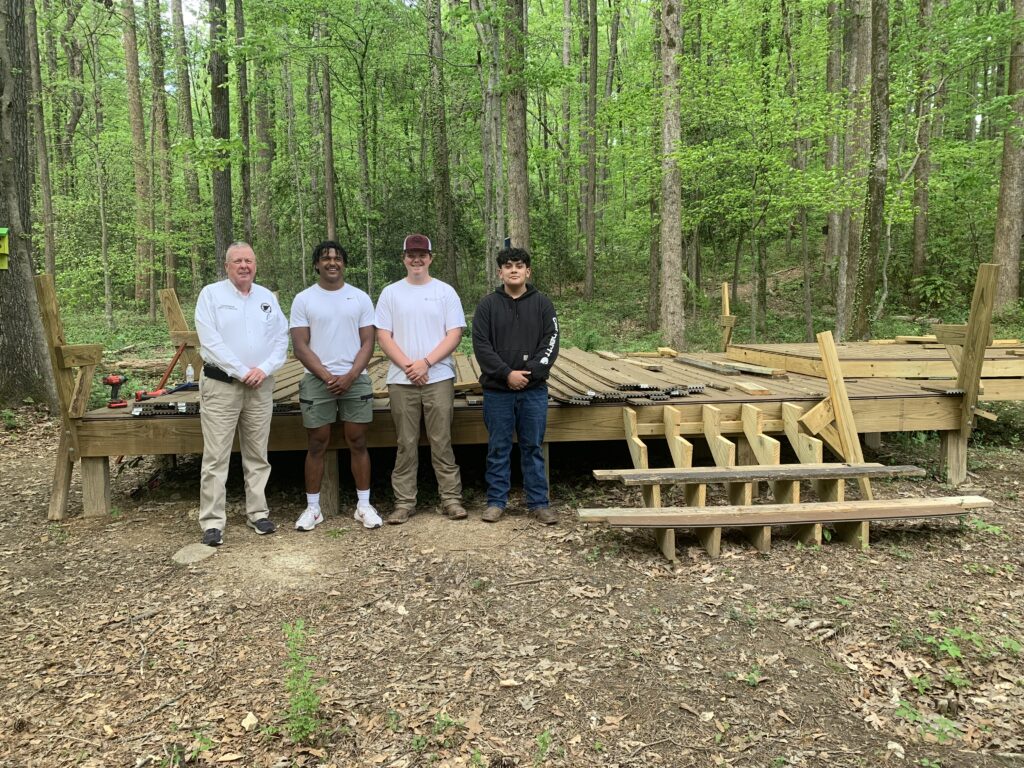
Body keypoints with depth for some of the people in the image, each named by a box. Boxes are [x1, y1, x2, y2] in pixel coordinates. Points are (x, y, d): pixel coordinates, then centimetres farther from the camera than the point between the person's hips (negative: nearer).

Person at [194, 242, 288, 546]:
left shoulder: (268, 297, 11)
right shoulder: (211, 294, -1)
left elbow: (281, 338, 7)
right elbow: (210, 341, -10)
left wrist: (264, 369, -8)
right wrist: (242, 372, -14)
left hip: (261, 385, 4)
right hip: (220, 384, -4)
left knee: (258, 455, 10)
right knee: (216, 457, -3)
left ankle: (258, 513, 20)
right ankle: (212, 521, 3)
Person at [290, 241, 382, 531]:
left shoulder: (360, 298, 6)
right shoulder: (303, 299, 2)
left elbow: (367, 343, 2)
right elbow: (300, 346, -2)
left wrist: (350, 376, -11)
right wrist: (327, 376, -12)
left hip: (355, 380, 1)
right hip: (317, 381, -1)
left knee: (358, 443, 5)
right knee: (317, 445, 5)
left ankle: (364, 505, 14)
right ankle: (313, 508, 16)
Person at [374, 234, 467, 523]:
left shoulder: (445, 292, 4)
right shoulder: (390, 293, 7)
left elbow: (454, 335, -2)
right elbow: (383, 337, 2)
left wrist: (425, 363, -12)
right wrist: (408, 366, -10)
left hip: (439, 378, -1)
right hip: (401, 381, 1)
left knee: (441, 442, 3)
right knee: (406, 444, 7)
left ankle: (452, 498, 12)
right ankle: (404, 502, 15)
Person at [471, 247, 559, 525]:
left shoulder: (542, 303, 5)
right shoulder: (487, 305, 2)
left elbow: (551, 342, -2)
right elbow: (481, 345, -5)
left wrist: (529, 373, -14)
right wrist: (507, 374, -15)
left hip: (534, 390, 1)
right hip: (497, 390, 0)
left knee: (533, 448, 8)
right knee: (498, 449, 8)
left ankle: (539, 502, 17)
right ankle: (496, 501, 18)